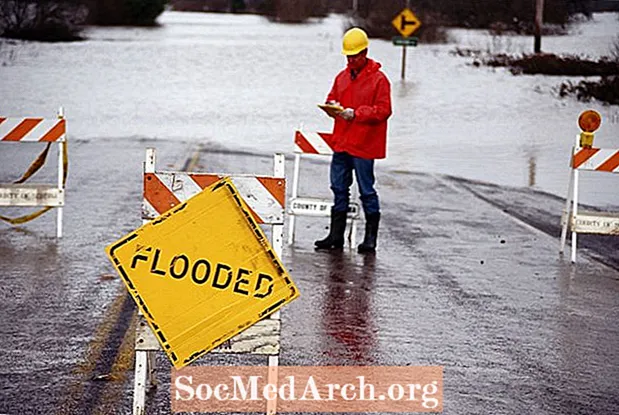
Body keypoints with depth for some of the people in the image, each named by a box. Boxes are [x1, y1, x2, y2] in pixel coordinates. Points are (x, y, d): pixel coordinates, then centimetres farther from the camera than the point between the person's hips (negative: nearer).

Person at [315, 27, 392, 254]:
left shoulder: (378, 79, -6)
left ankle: (371, 237, 8)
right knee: (339, 187, 10)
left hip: (364, 145, -6)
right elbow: (331, 99, 21)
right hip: (341, 142, 6)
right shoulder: (342, 77, 14)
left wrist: (356, 113, -20)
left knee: (366, 190, 0)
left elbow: (384, 110, -12)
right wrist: (332, 106, -4)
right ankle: (336, 235, 17)